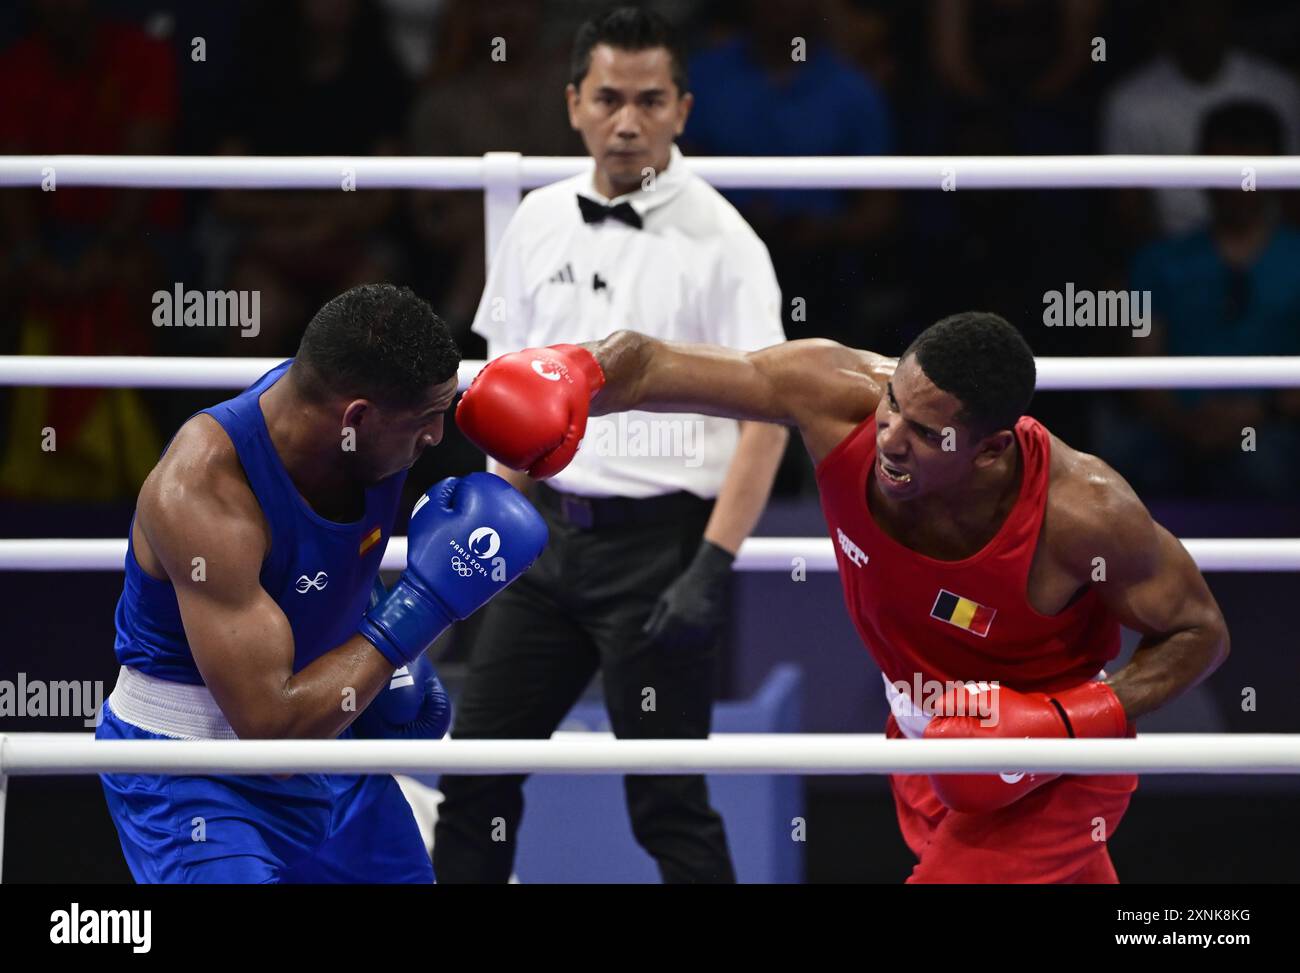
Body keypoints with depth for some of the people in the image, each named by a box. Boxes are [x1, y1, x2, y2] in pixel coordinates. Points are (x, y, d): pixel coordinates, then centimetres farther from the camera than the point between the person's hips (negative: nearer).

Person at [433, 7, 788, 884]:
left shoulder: (721, 243, -11)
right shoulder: (541, 223, 7)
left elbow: (766, 417, -13)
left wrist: (711, 570, -20)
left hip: (660, 540, -6)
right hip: (552, 533, 6)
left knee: (668, 803, -6)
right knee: (477, 770, 7)